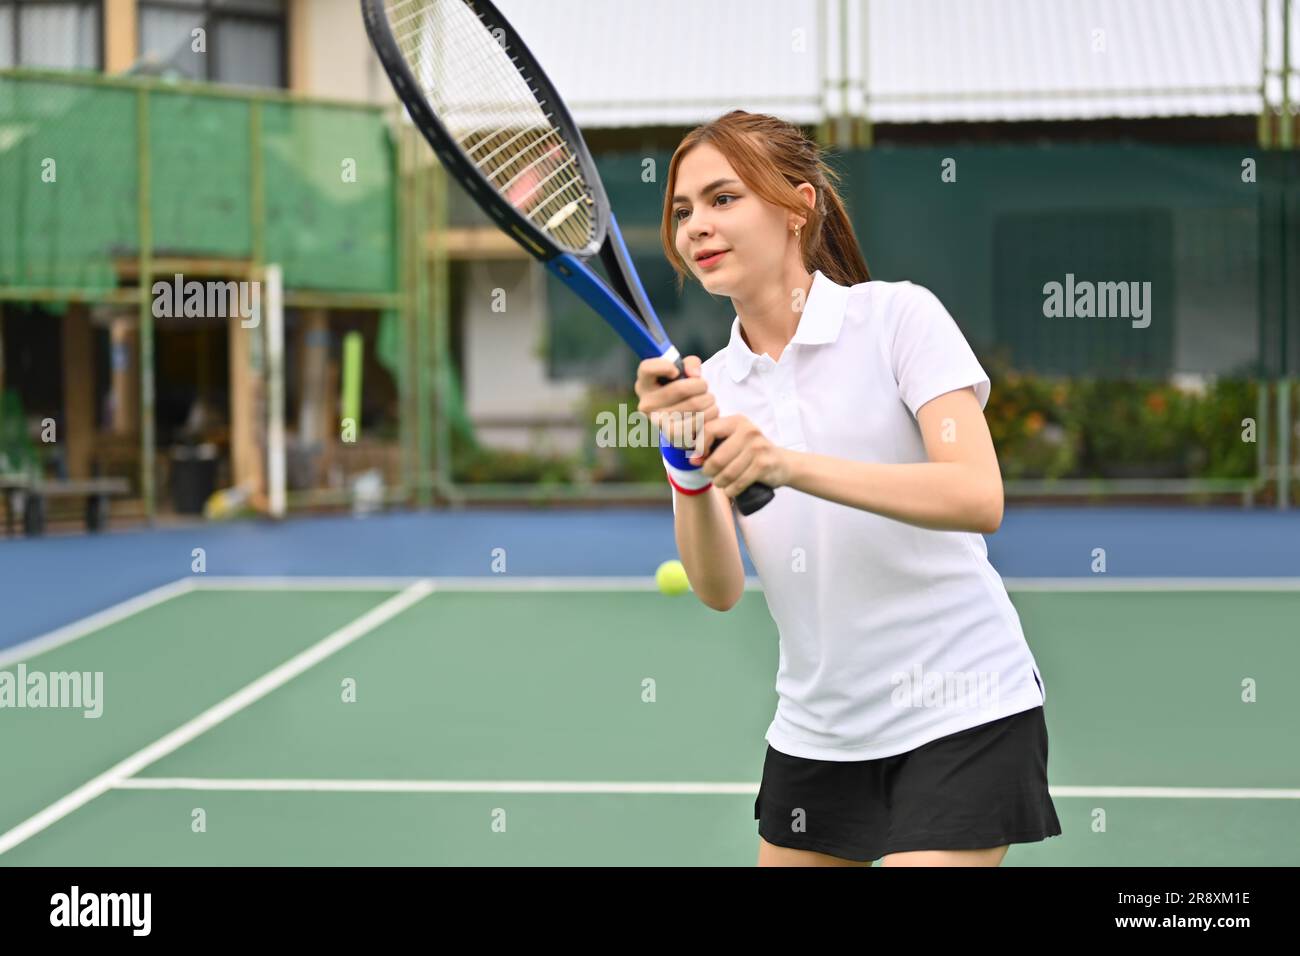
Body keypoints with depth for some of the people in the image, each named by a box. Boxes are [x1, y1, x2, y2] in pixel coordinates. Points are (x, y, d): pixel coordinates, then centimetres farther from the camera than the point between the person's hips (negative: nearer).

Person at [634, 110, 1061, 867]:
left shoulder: (897, 314, -9)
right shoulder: (712, 385, 4)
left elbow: (979, 498, -23)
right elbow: (719, 589, -6)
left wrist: (787, 464, -33)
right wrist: (688, 467, -25)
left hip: (962, 712, -5)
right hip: (817, 732, 5)